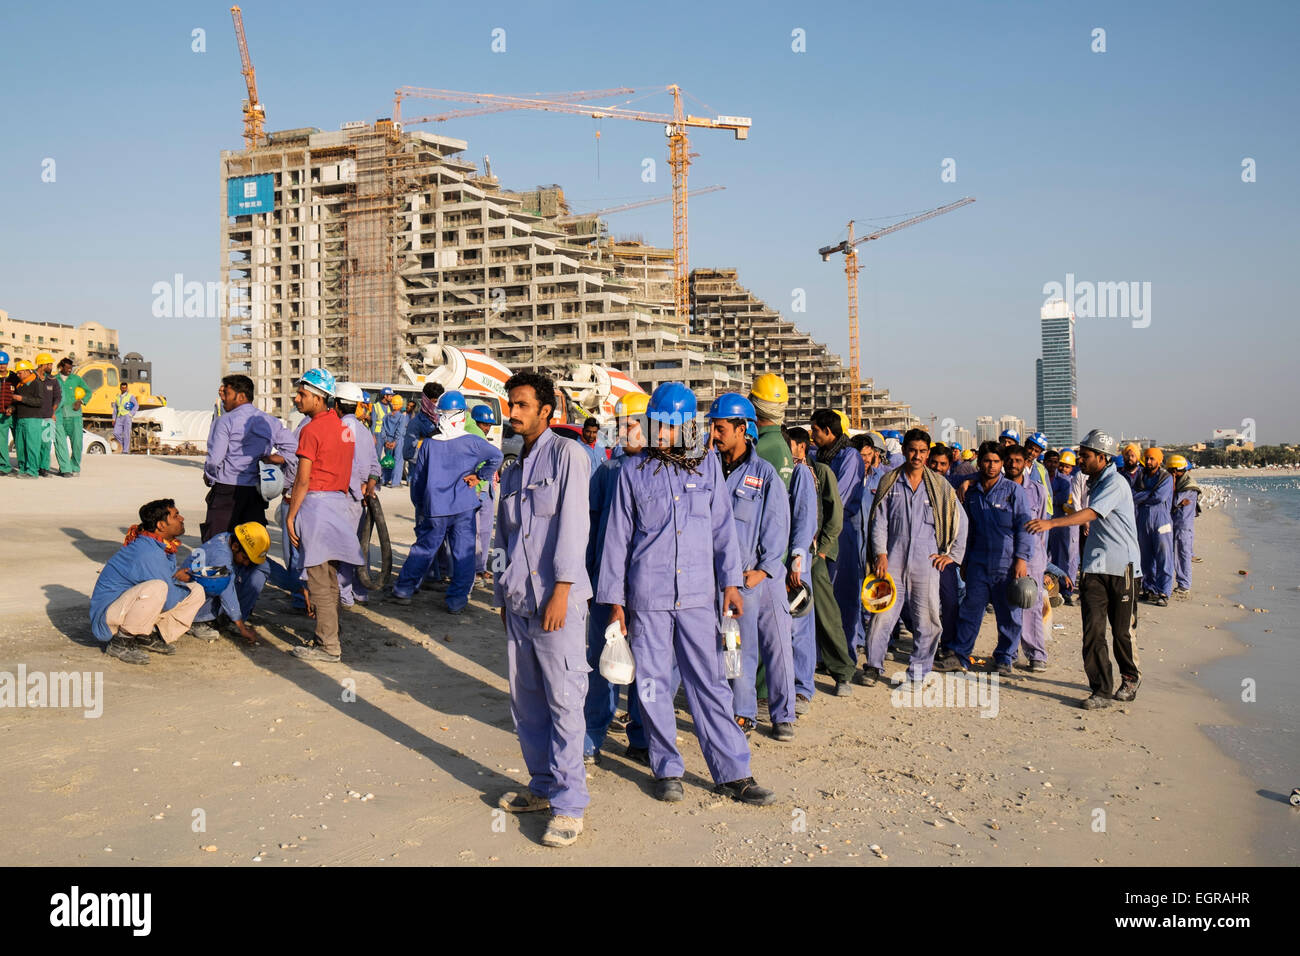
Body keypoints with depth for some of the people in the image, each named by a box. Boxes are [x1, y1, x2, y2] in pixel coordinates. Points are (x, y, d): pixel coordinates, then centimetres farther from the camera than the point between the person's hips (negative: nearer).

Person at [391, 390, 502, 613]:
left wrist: (419, 506, 20)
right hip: (464, 507, -2)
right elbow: (496, 455, -6)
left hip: (434, 507, 2)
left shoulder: (429, 445, 2)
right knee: (463, 553, 4)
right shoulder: (471, 442, -3)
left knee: (423, 548, 14)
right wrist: (479, 476, 2)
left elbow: (417, 479, 9)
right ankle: (457, 600, 5)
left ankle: (403, 589, 20)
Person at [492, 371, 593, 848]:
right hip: (519, 599, 8)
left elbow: (573, 523, -11)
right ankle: (542, 785, 26)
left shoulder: (567, 454, -4)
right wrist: (503, 595, 20)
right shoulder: (512, 468, 19)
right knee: (525, 699, 12)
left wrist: (561, 590, -17)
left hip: (556, 599, -7)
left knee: (564, 700, -5)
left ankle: (568, 804, 2)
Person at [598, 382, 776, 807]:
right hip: (647, 596, 0)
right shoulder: (633, 473, 3)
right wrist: (614, 600, 3)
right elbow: (617, 538, 6)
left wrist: (731, 582, 2)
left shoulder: (708, 466, 7)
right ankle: (667, 770, 20)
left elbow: (722, 527, 10)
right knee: (654, 684, 5)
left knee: (711, 682, 3)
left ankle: (732, 773, 10)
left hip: (698, 595, 1)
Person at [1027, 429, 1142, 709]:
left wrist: (1051, 522, -36)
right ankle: (1101, 690, 0)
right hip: (1094, 566, 6)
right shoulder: (1094, 482, 14)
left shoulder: (1115, 483, -13)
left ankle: (1130, 678, 30)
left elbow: (1091, 513, -27)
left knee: (1122, 630, 7)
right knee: (1093, 630, -4)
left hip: (1121, 565, -6)